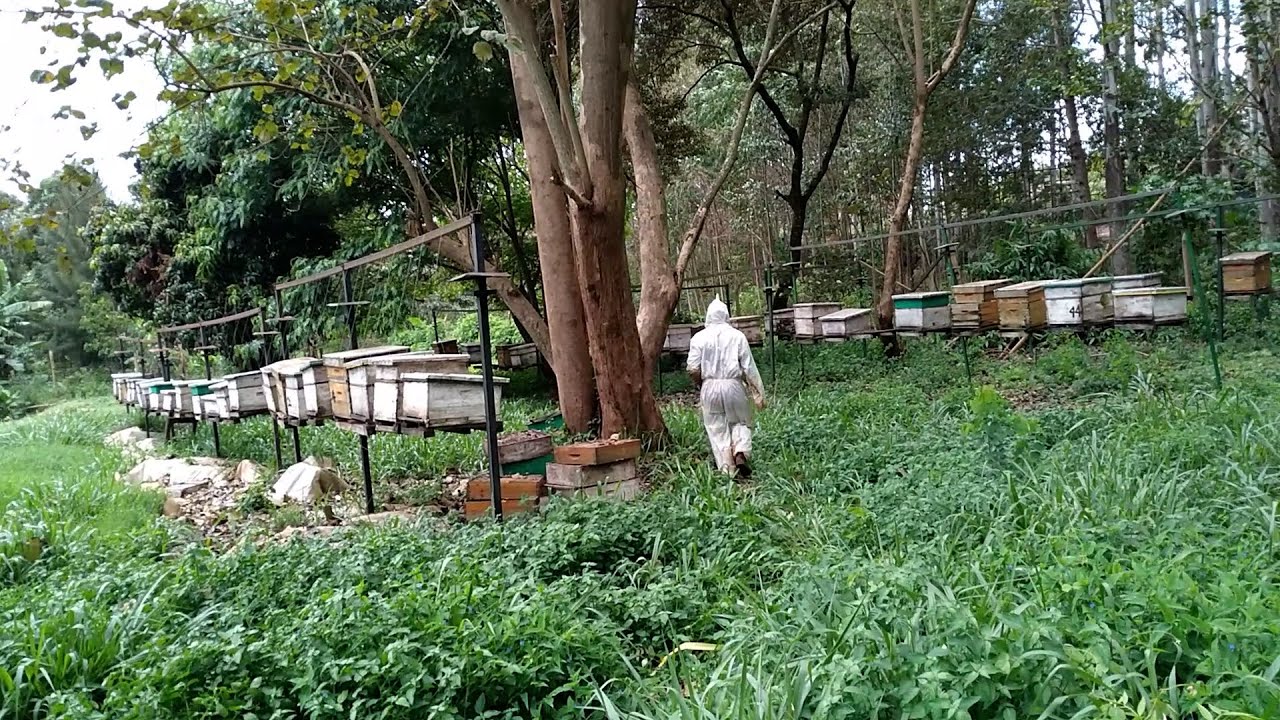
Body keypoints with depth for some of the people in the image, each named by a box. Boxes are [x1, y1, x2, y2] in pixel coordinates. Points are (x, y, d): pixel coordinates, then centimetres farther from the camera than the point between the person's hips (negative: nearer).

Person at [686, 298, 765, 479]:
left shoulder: (699, 338, -1)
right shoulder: (737, 336, -2)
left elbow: (693, 369, -4)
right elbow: (749, 368, -3)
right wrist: (759, 394, 3)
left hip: (710, 388, 0)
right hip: (734, 385, 0)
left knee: (717, 429, 8)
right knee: (740, 422, 17)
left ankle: (727, 469, 5)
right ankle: (741, 454, -7)